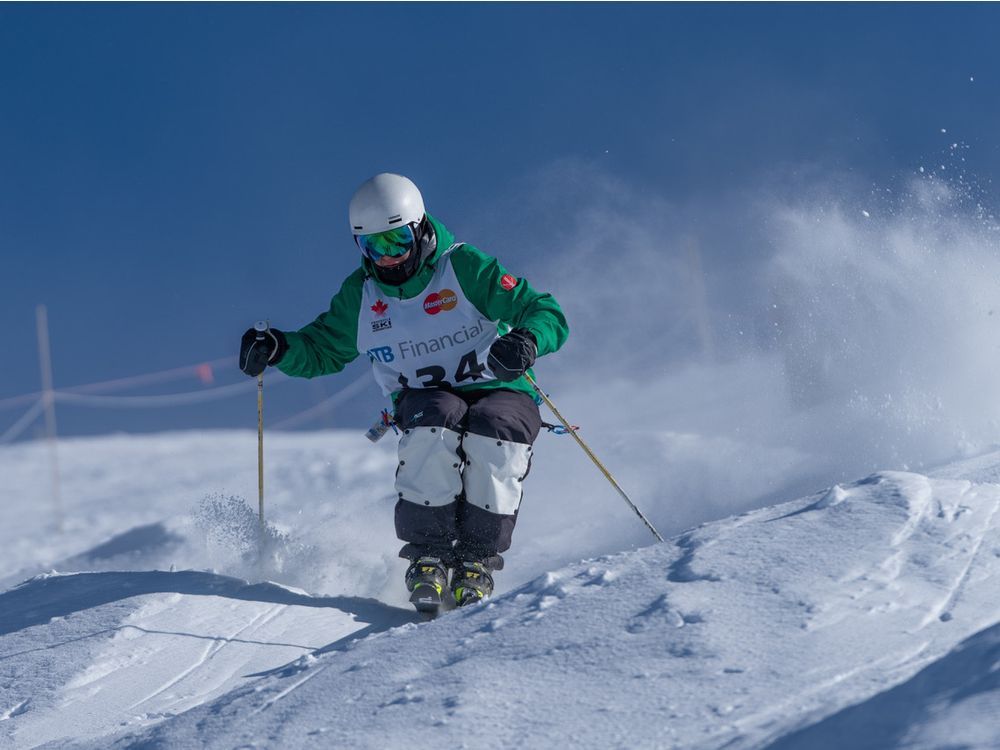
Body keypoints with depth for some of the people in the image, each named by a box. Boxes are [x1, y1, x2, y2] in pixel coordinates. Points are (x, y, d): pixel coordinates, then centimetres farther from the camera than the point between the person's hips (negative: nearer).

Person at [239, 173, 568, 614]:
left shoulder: (464, 268, -9)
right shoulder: (360, 296, 4)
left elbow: (547, 313, -13)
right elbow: (321, 350, 17)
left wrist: (526, 340, -37)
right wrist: (278, 348, -5)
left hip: (497, 393, -2)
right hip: (425, 402, 2)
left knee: (494, 436, -36)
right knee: (435, 427, -34)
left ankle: (478, 557, -17)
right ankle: (427, 553, -23)